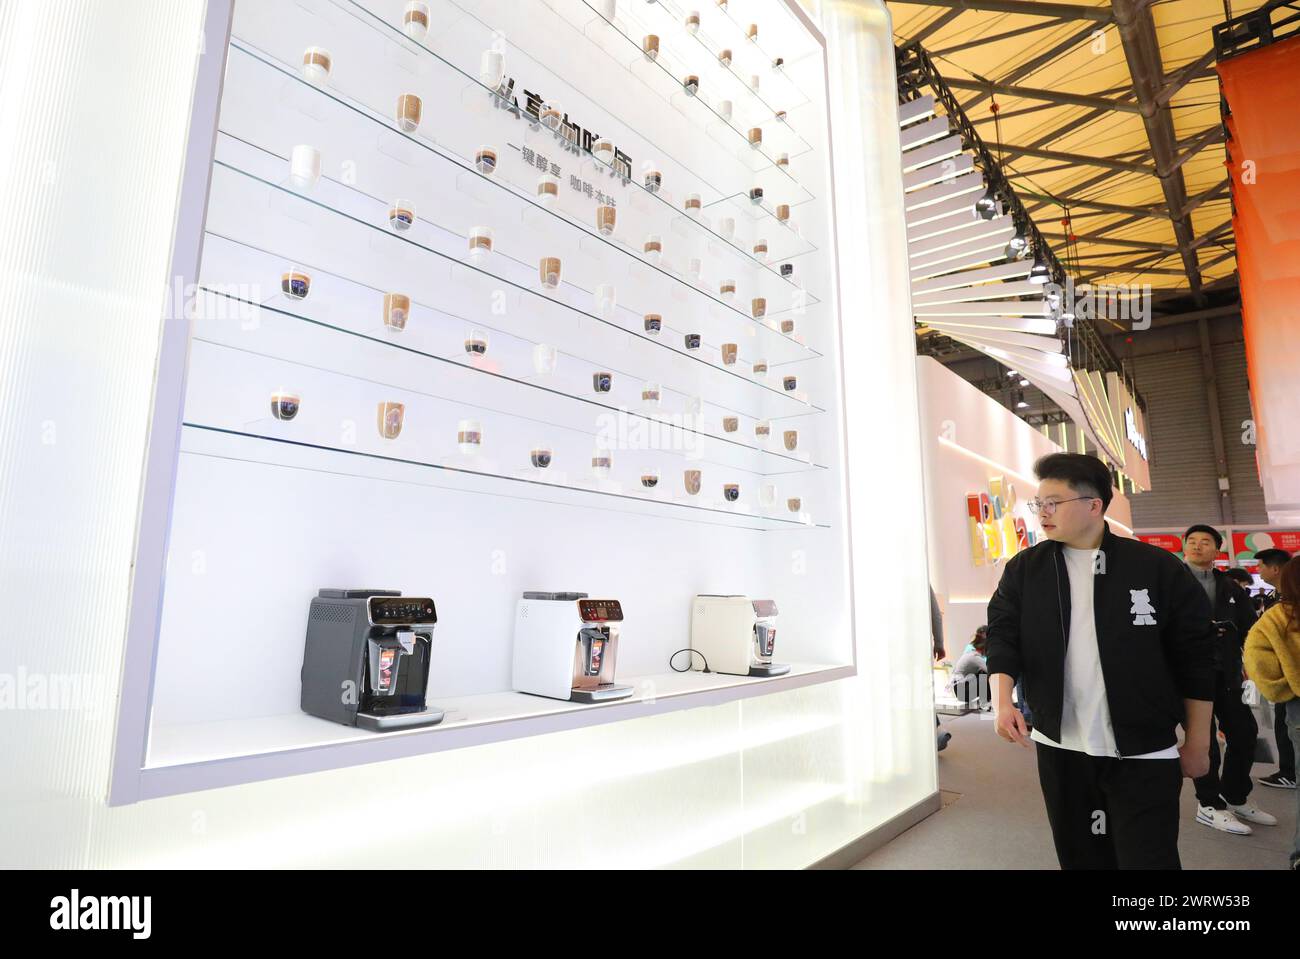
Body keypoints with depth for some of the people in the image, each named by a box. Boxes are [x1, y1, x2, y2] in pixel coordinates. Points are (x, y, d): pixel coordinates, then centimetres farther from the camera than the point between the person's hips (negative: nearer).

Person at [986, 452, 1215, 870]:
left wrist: (1197, 743, 2)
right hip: (1060, 748, 3)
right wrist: (1002, 699, -17)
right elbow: (1003, 636, 0)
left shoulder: (1159, 568, -5)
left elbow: (1193, 659, 0)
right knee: (1079, 855, 16)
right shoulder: (1024, 569, 1)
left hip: (1144, 753, -2)